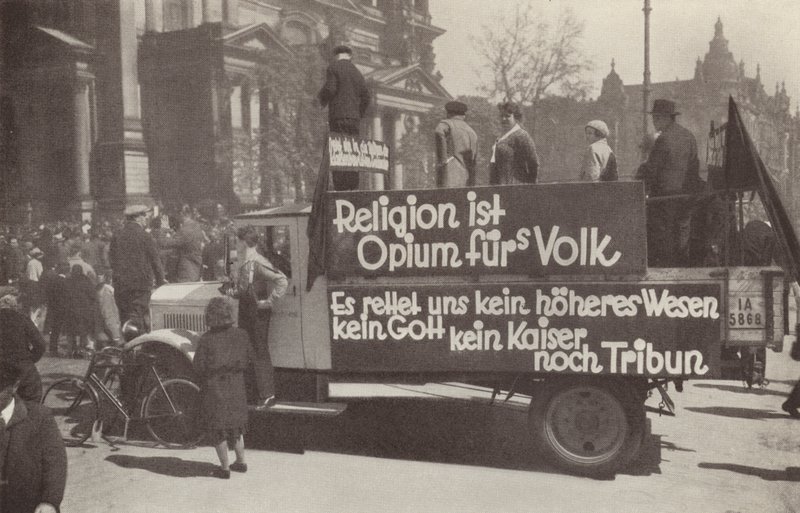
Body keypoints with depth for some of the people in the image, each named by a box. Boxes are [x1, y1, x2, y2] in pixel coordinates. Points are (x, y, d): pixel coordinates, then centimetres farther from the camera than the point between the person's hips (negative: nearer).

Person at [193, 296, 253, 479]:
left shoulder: (206, 340, -19)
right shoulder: (241, 335, -9)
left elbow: (198, 366, -14)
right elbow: (248, 359, 1)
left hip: (214, 389, -4)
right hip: (236, 386, 4)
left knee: (218, 429, 10)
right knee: (236, 425, 21)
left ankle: (224, 468, 17)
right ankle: (241, 462, 30)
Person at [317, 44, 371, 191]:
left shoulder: (333, 68, 2)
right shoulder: (357, 73, 19)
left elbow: (329, 89, -10)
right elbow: (366, 97, 15)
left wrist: (321, 99, 10)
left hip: (338, 117, -5)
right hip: (355, 118, 6)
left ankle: (341, 188, -18)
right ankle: (353, 189, 1)